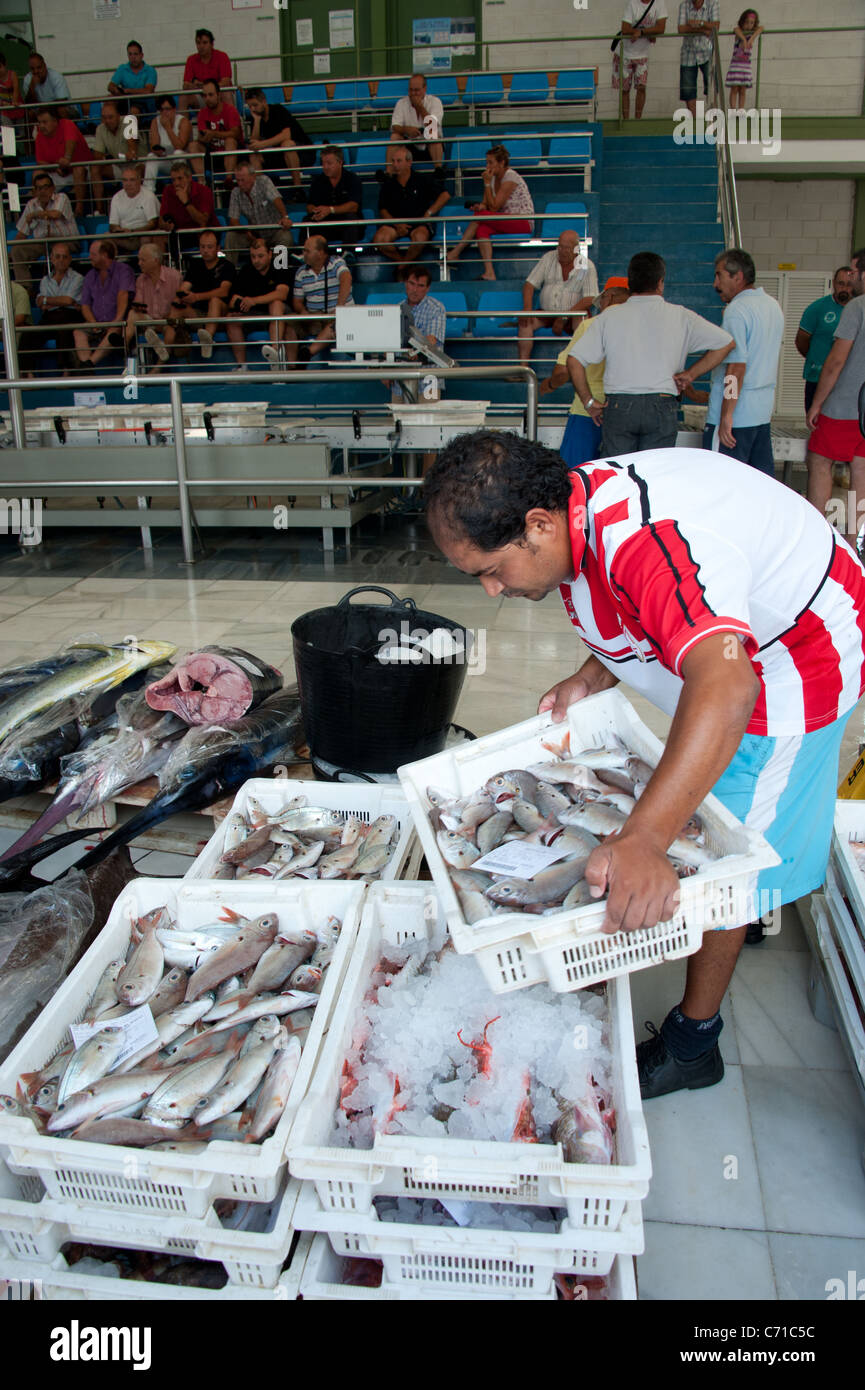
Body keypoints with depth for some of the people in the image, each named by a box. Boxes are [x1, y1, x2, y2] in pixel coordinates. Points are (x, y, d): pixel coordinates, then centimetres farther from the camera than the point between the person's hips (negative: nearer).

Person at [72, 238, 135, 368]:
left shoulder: (123, 270, 3)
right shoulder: (90, 276, 19)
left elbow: (123, 295, -12)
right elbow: (85, 305, 15)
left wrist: (117, 320, -25)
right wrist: (94, 324, -6)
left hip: (116, 324, -4)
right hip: (97, 323, 5)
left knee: (114, 331, -37)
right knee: (78, 332, -24)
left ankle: (90, 363, -46)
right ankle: (85, 365, -42)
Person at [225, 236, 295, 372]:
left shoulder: (281, 270, -1)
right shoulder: (245, 272, 10)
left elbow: (282, 293, -21)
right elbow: (234, 299, 3)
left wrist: (254, 300, -33)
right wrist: (235, 305, -24)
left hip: (277, 315, -3)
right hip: (253, 316, 3)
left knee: (276, 304, -34)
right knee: (231, 316, -22)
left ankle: (276, 350, -53)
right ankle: (241, 365, -22)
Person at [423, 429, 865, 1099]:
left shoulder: (647, 540, -41)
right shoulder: (577, 506, -10)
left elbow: (724, 689, -54)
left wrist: (642, 842, -62)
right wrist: (591, 679, -10)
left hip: (793, 667, -9)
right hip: (730, 638, 9)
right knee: (699, 824, 22)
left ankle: (693, 1044, 15)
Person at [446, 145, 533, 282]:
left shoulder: (510, 178, -14)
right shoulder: (493, 177, 11)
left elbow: (494, 207, -16)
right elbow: (486, 204, 9)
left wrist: (487, 183, -15)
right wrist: (481, 206, -15)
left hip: (524, 221, -7)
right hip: (507, 221, 7)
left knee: (479, 217, -22)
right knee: (481, 229, -24)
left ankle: (454, 253, -14)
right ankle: (489, 273, -37)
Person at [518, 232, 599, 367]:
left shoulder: (587, 266, -5)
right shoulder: (549, 258, 4)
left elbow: (590, 299, -14)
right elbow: (530, 283, 3)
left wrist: (564, 317, -23)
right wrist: (527, 308, -16)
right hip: (546, 312, 3)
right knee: (525, 323, -23)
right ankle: (523, 367, -27)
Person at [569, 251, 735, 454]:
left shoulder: (609, 317, 4)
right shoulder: (680, 316, 4)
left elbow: (574, 360, 0)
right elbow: (726, 343, 6)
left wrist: (589, 402, 6)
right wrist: (690, 375, 8)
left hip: (618, 407, 0)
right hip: (661, 407, 0)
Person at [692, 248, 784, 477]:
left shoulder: (737, 310, -14)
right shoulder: (773, 305, 14)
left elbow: (736, 367, -21)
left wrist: (726, 416, -22)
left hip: (736, 413, -9)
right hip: (763, 409, 9)